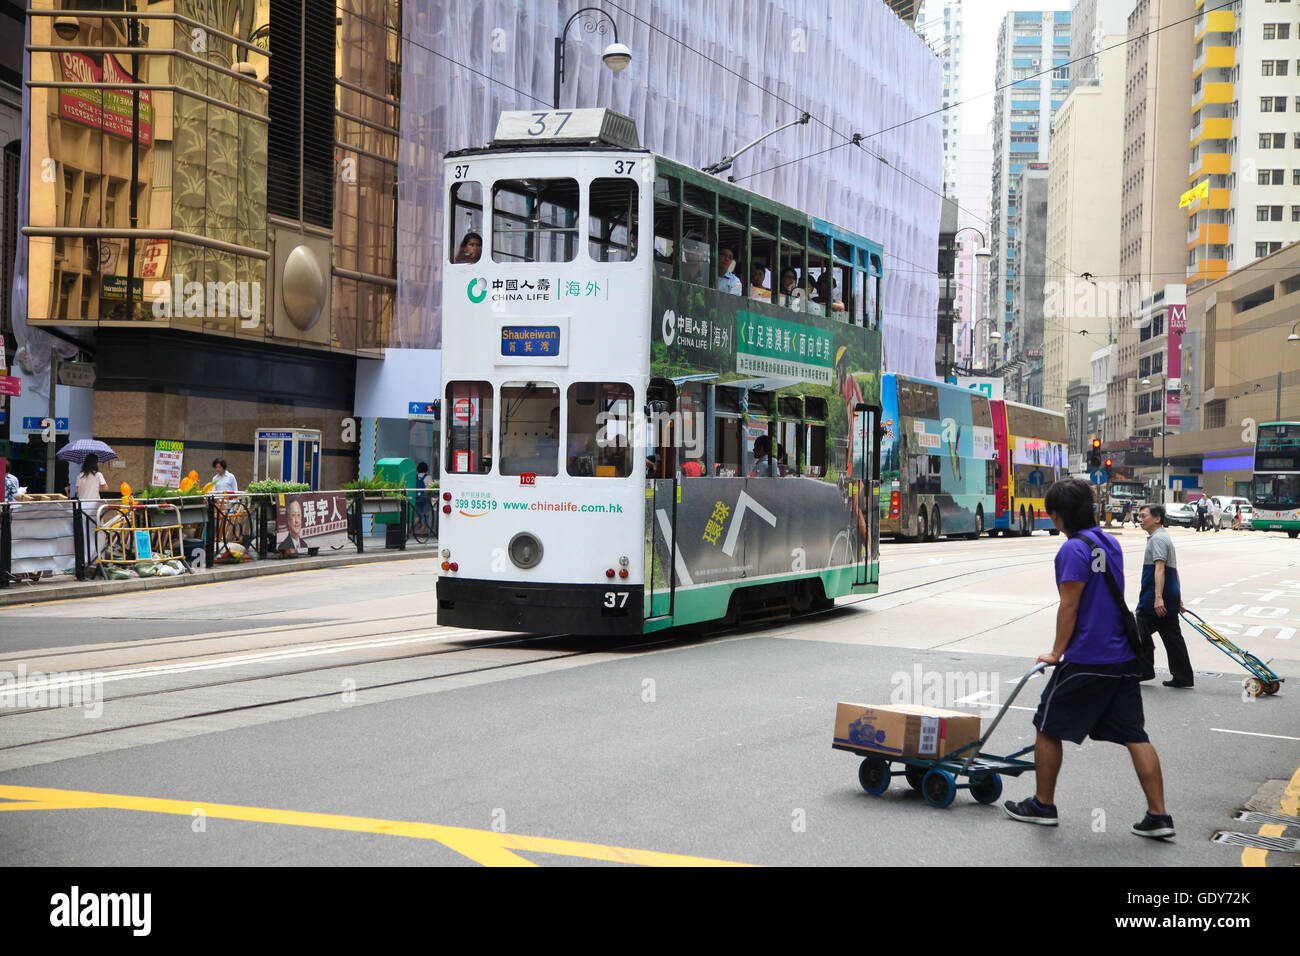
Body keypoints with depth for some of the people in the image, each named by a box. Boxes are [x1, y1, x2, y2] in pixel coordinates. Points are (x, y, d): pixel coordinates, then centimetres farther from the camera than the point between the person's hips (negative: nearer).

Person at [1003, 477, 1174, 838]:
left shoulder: (1073, 549, -14)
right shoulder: (1109, 542, 13)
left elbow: (1069, 607, -16)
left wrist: (1056, 652, -6)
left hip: (1086, 661, -8)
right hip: (1124, 657, 8)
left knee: (1049, 728, 9)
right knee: (1134, 735, 7)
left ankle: (1042, 805, 19)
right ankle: (1158, 815, 2)